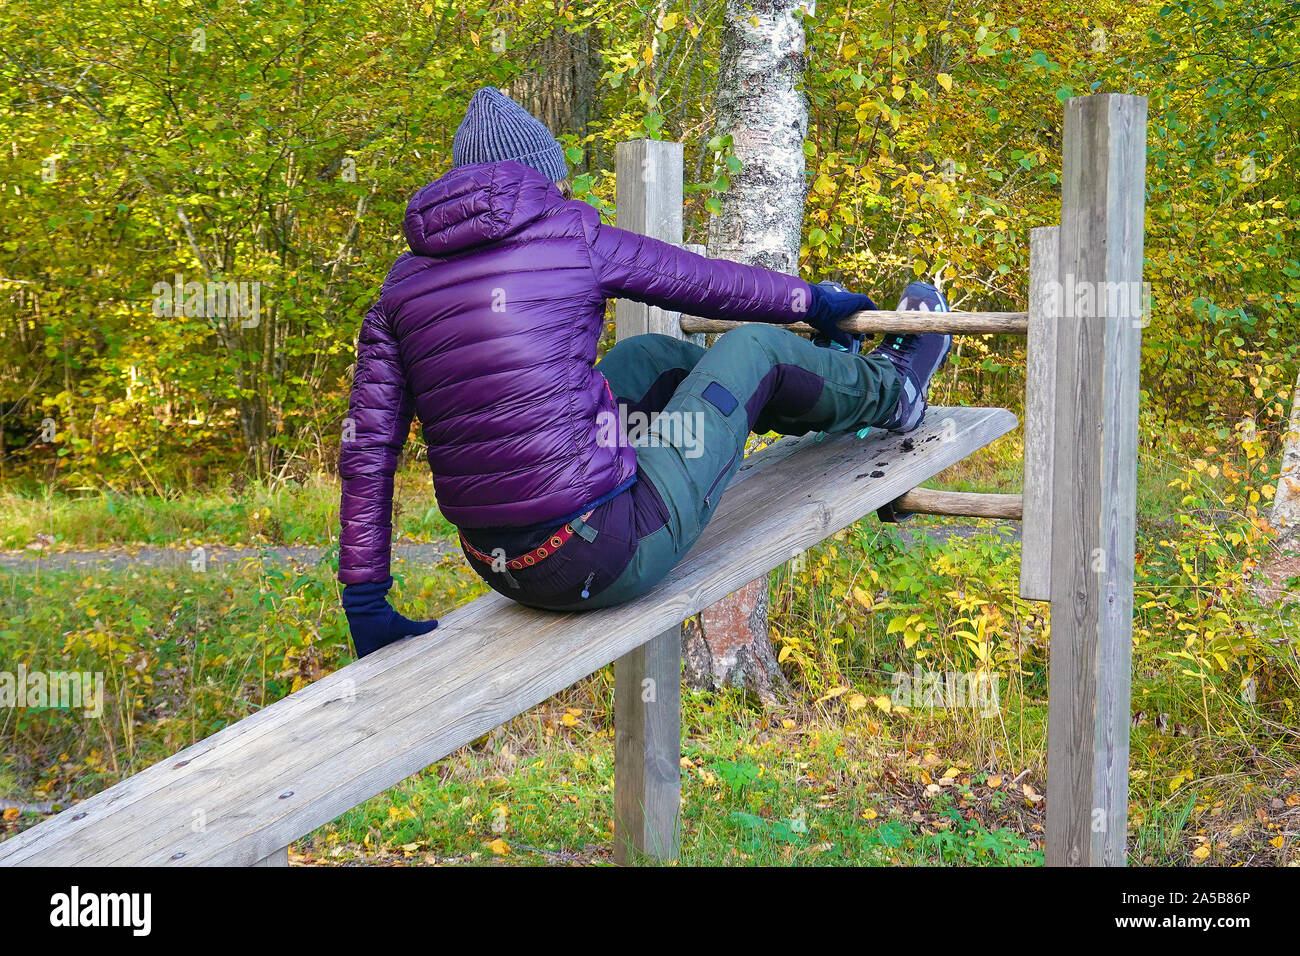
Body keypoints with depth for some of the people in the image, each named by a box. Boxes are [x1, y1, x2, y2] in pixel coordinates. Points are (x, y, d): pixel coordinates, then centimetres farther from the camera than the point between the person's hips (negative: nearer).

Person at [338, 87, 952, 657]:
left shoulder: (401, 287, 6)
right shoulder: (573, 237, -6)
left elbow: (367, 451, 4)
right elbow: (708, 283, 9)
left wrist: (366, 608, 11)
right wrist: (815, 300, 29)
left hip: (499, 567, 6)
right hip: (607, 559, -6)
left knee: (650, 355, 26)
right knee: (754, 345, 14)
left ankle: (826, 378, 48)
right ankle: (889, 392, 43)